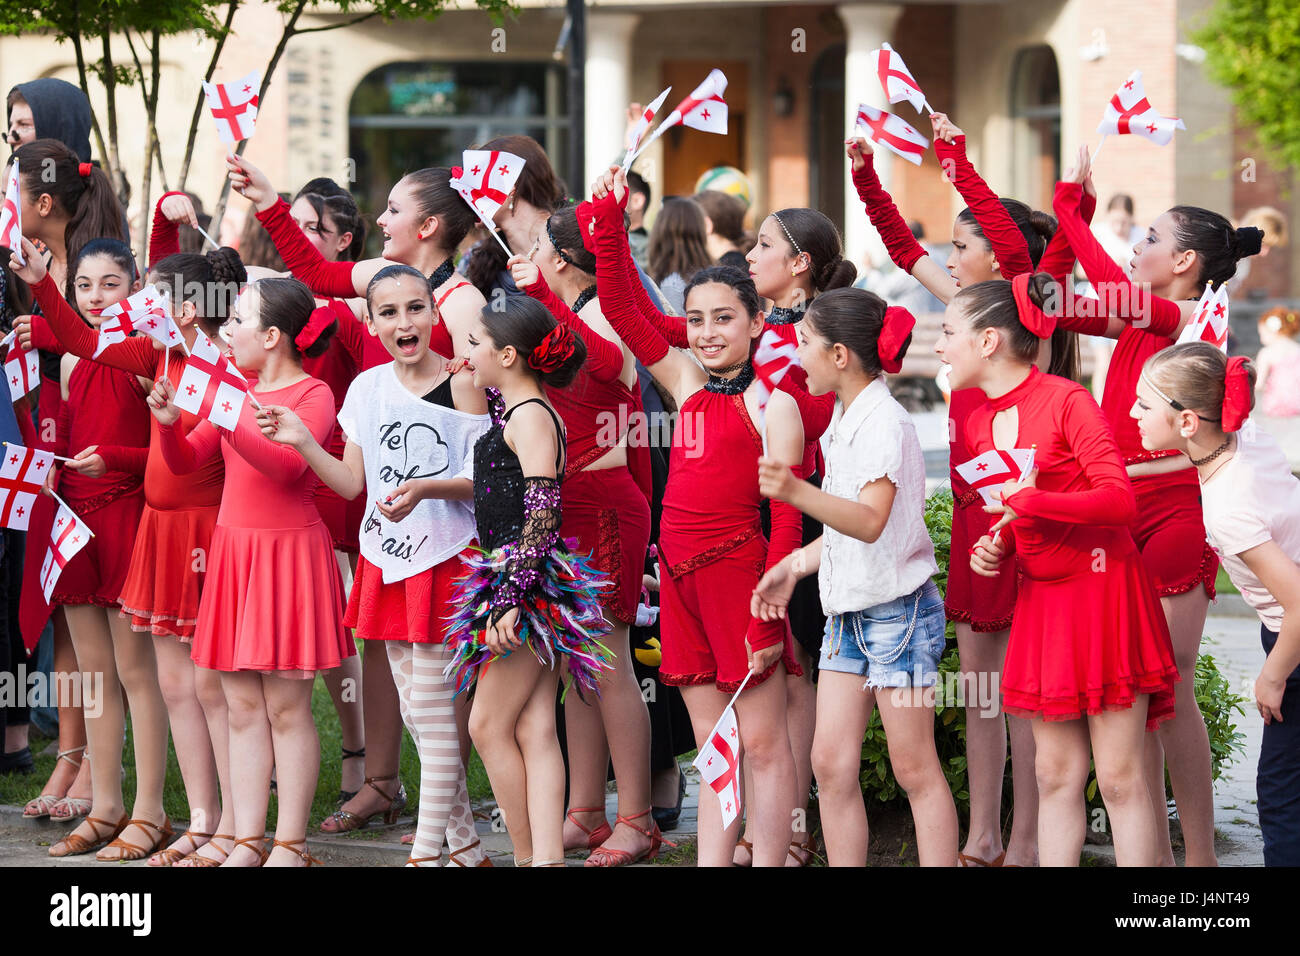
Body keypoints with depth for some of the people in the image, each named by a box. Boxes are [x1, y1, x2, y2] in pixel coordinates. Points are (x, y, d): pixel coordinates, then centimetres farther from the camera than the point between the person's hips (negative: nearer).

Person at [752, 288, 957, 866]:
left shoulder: (884, 422, -17)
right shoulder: (843, 421, 12)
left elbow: (871, 521, -31)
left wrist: (798, 492, -45)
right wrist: (795, 565, 14)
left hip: (898, 608, -9)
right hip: (847, 612, 9)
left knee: (914, 769, -3)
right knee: (830, 760, 4)